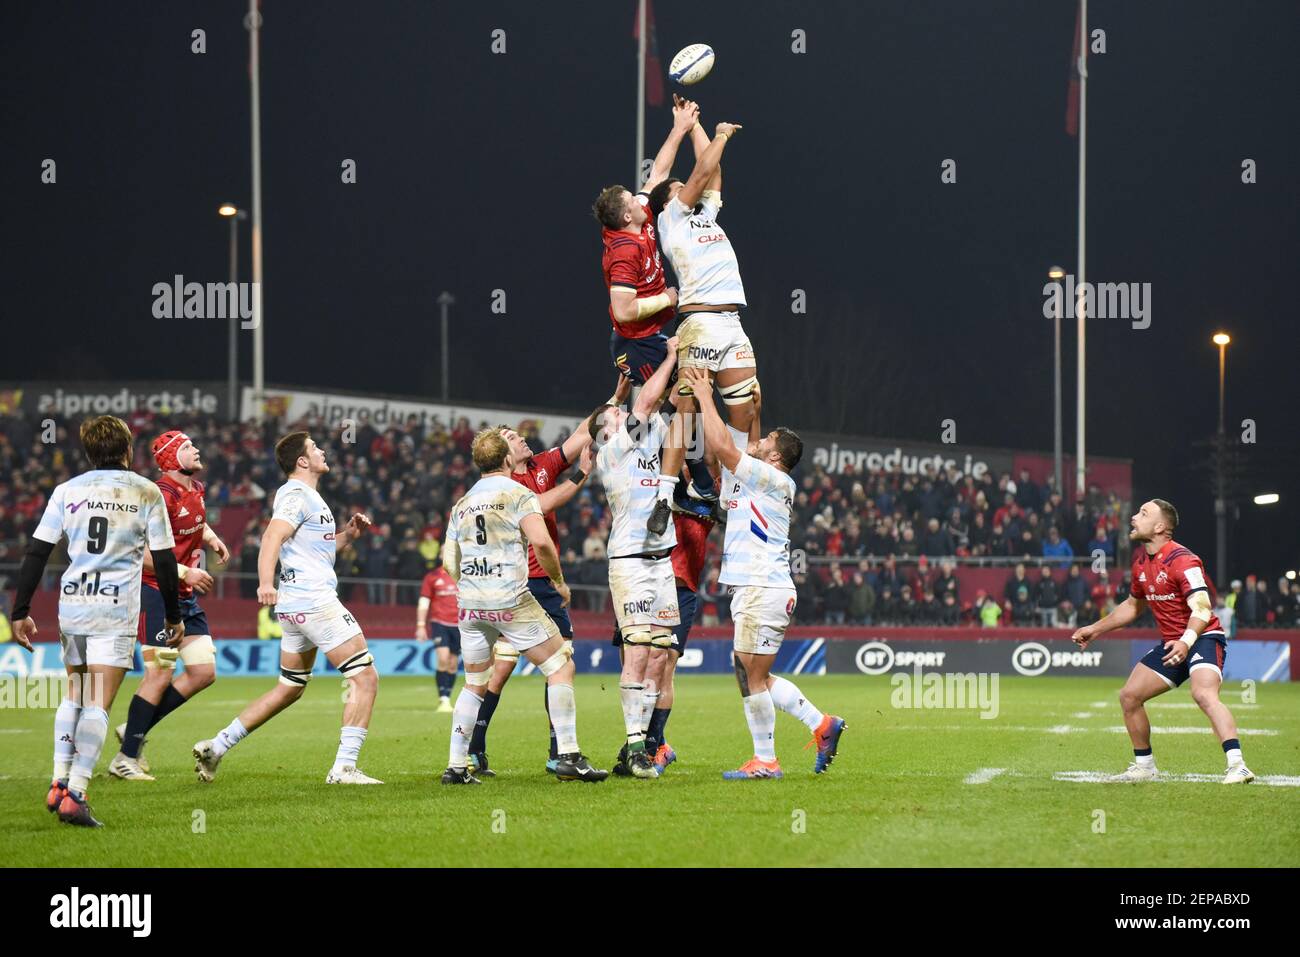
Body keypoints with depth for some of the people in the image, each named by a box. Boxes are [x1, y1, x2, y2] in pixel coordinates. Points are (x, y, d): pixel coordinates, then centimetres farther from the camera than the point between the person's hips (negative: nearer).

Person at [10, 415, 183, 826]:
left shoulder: (67, 491, 6)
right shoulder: (146, 492, 1)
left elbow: (36, 553, 4)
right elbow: (163, 561, 2)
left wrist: (21, 613, 8)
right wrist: (174, 617, 12)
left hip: (71, 604, 3)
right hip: (117, 608, -3)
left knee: (74, 694, 21)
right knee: (97, 705, -5)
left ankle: (58, 783, 13)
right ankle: (75, 794, -16)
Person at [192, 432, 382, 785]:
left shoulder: (307, 497, 23)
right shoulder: (297, 495, -9)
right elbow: (272, 537, -24)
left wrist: (348, 534, 14)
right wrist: (265, 582, -39)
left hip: (295, 607, 11)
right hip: (313, 600, -11)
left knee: (289, 689, 16)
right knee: (365, 677, -10)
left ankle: (215, 746, 16)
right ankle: (344, 767, -14)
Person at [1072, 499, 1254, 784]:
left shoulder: (1181, 560, -19)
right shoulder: (1141, 561, 9)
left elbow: (1202, 608, -29)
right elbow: (1134, 605, 27)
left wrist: (1186, 641, -45)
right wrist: (1095, 629, 28)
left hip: (1202, 638, -9)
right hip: (1171, 643, 9)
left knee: (1203, 694, -33)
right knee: (1129, 696, 7)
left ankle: (1237, 766, -39)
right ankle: (1144, 766, 22)